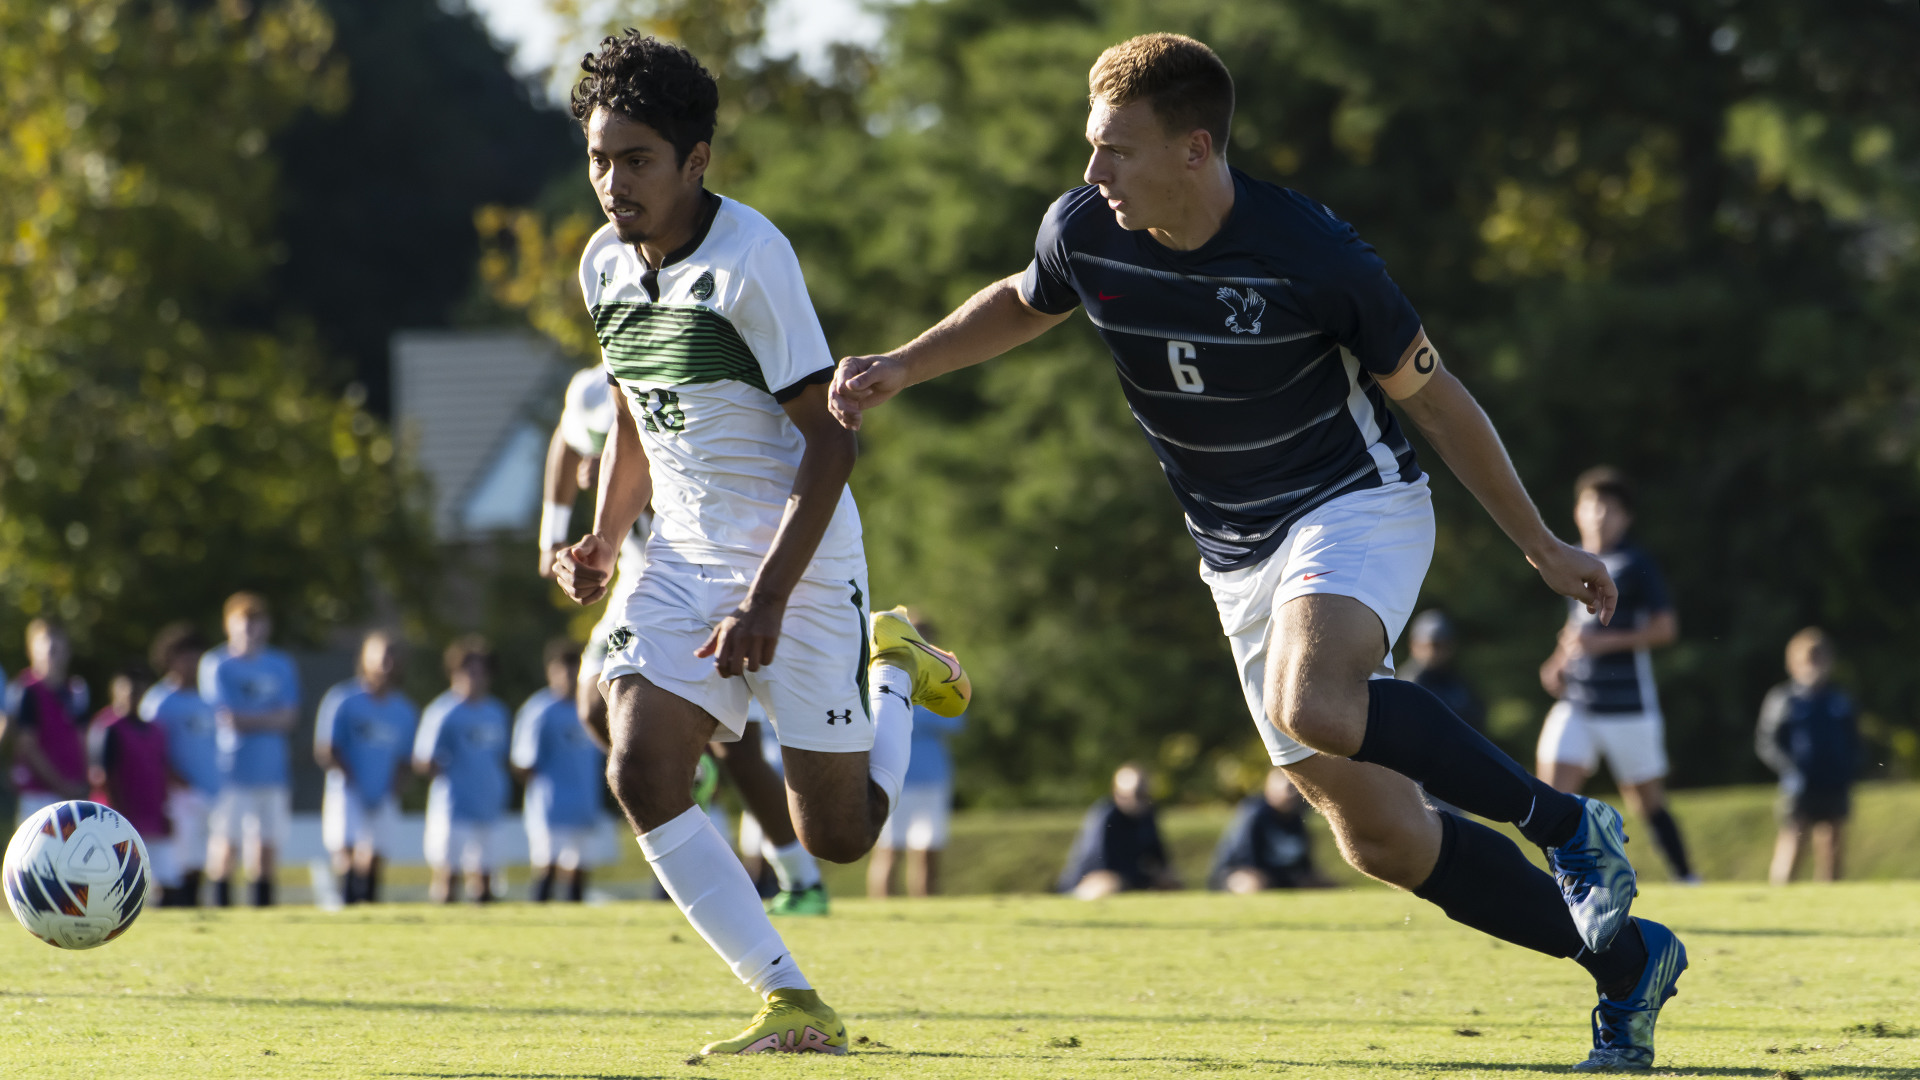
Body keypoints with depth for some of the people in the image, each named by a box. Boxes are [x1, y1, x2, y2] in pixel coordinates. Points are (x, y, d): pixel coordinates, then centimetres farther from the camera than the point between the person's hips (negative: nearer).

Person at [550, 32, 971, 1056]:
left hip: (799, 561, -6)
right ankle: (792, 1005, -12)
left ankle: (891, 667, 33)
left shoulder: (751, 258, -19)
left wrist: (769, 596, -23)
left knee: (838, 834, 1)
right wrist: (603, 542, 5)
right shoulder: (604, 264, 3)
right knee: (640, 772, -19)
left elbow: (829, 442, -18)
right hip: (683, 556, 6)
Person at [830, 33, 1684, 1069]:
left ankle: (1568, 823, -17)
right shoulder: (1084, 233, -9)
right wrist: (901, 366, 2)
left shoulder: (1310, 252, -22)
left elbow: (1430, 395, -9)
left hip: (1355, 507, -6)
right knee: (1378, 837, 0)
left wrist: (1542, 546, -3)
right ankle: (1625, 961, 15)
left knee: (1310, 707, -37)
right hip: (1239, 556, 6)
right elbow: (1023, 304, 17)